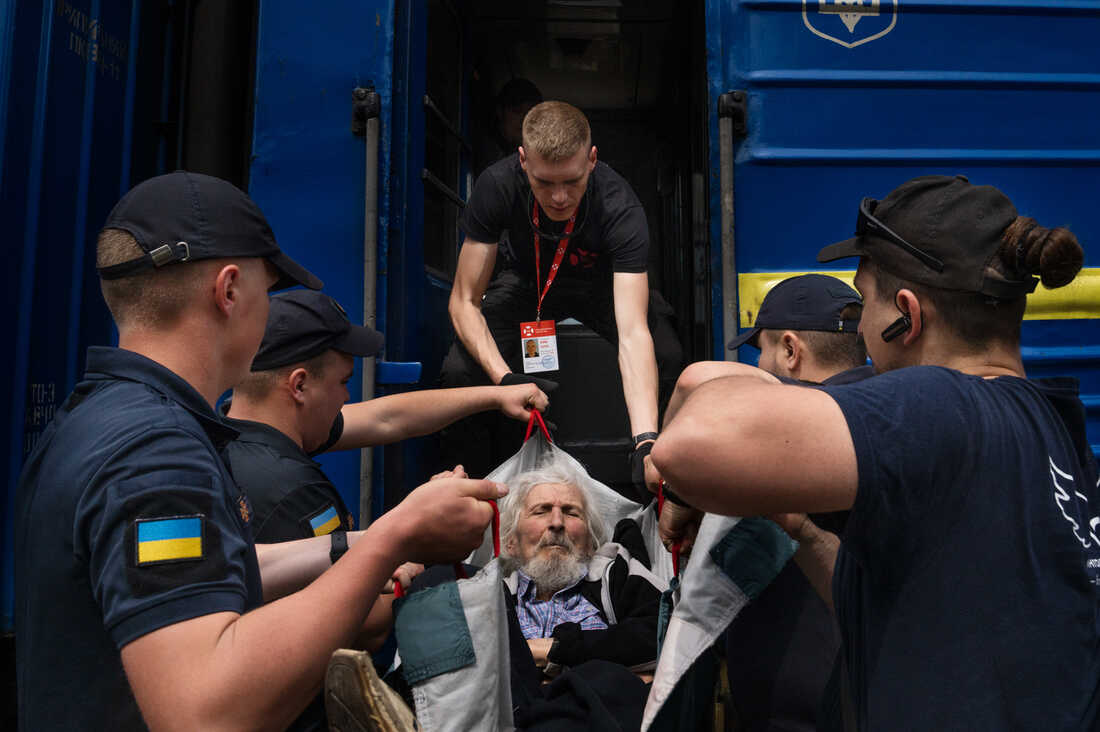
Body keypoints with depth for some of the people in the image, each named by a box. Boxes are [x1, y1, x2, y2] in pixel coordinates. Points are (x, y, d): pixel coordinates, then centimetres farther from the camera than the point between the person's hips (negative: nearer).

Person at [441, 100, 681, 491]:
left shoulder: (620, 208, -36)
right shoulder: (497, 186, -30)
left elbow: (633, 332, -44)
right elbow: (464, 301, -25)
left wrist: (646, 442, -56)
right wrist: (504, 377, -43)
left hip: (603, 282, 0)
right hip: (528, 280, 1)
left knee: (672, 361, -27)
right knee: (460, 369, -25)